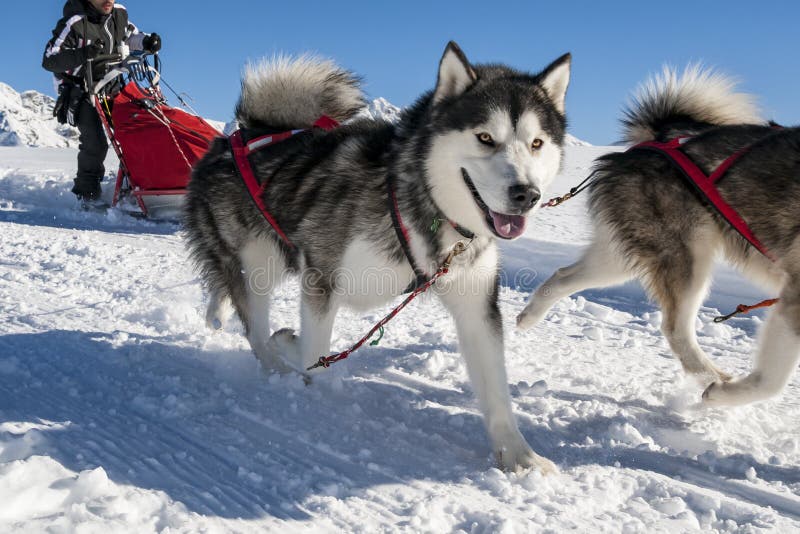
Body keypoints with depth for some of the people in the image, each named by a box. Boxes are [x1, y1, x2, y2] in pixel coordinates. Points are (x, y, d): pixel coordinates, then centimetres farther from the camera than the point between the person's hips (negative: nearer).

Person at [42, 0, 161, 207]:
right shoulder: (74, 23, -24)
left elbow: (130, 35, 16)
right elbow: (49, 60, -24)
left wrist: (146, 41, -7)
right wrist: (82, 55, -39)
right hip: (80, 89, -6)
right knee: (95, 143, -17)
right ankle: (87, 194, -2)